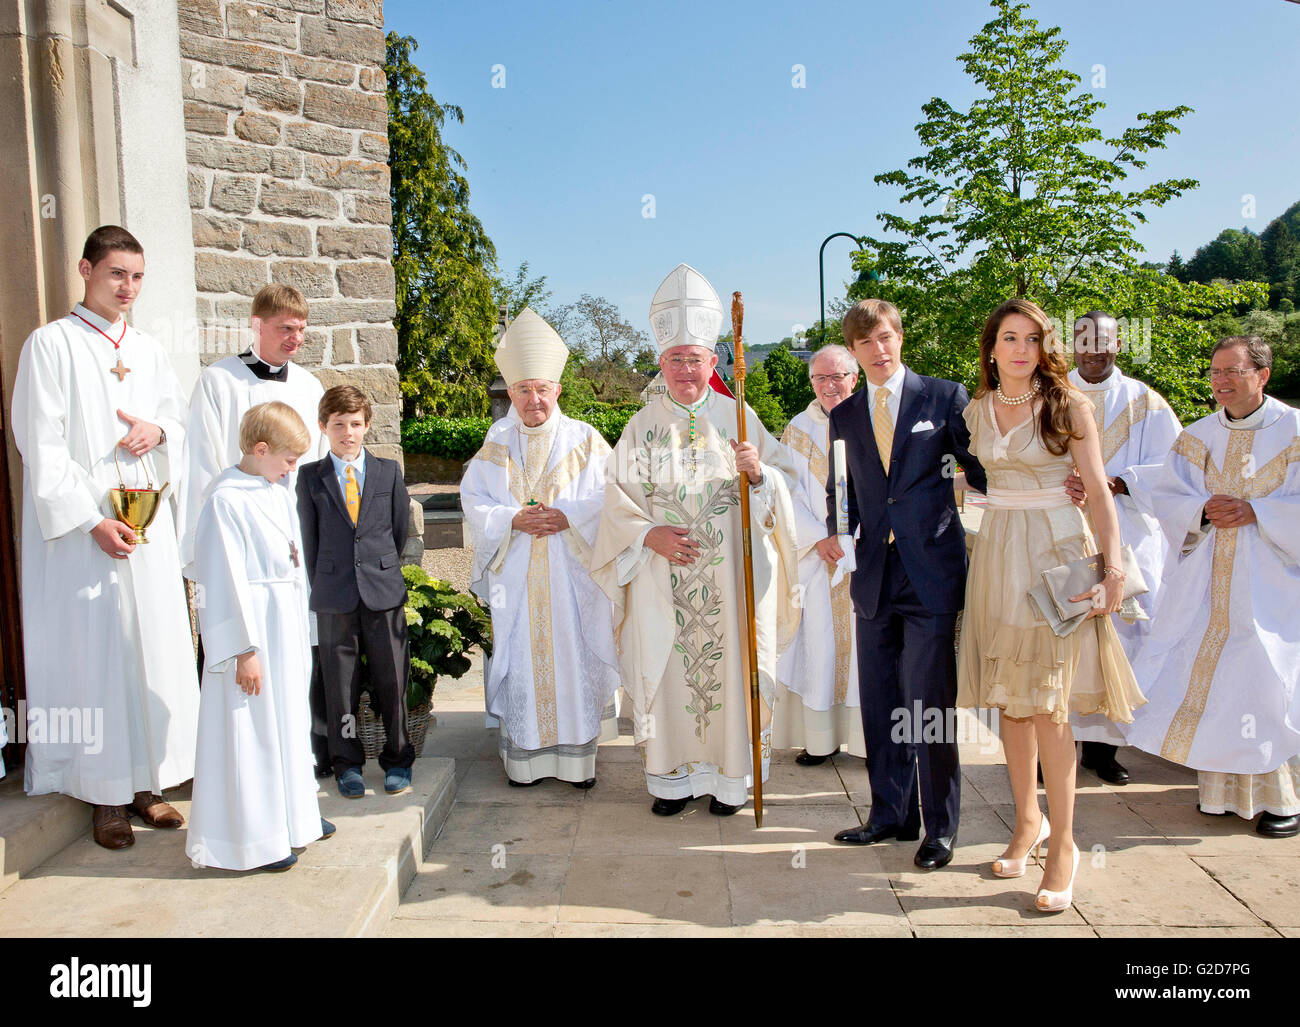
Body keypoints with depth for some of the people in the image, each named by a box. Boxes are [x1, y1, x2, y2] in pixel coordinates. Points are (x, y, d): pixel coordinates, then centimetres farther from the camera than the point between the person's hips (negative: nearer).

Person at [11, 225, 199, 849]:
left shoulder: (148, 351, 13)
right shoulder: (51, 345, -4)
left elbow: (180, 419, 21)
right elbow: (43, 446, -9)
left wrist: (158, 430, -4)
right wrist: (91, 520, -17)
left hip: (148, 526, 5)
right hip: (83, 531, -5)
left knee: (153, 650, 7)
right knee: (95, 655, -2)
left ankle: (145, 782, 19)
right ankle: (105, 796, 9)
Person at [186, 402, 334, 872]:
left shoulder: (281, 496, 10)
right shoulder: (227, 500, -15)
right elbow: (225, 580, -18)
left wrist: (302, 633, 16)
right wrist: (244, 649, -18)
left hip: (288, 626, 9)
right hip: (253, 629, -9)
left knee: (289, 720, 17)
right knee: (251, 730, 0)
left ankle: (292, 814, 32)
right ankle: (254, 837, 10)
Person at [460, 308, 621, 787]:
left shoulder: (585, 441, 3)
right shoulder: (496, 446, 8)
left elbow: (609, 498, -2)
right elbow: (474, 503, 4)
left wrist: (567, 517, -18)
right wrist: (514, 521, -14)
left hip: (572, 573, -1)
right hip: (515, 578, 2)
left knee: (574, 657, 1)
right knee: (521, 661, 4)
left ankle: (578, 755, 13)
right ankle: (524, 757, 16)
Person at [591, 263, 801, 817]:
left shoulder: (737, 417, 4)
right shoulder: (643, 425, 7)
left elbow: (784, 483, 2)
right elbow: (618, 497, 6)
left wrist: (758, 472, -19)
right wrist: (649, 533, -11)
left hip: (731, 576, -1)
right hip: (664, 577, 1)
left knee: (730, 667, 3)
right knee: (667, 669, 4)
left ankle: (730, 776, 18)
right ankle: (673, 776, 19)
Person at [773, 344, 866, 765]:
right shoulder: (799, 431, 6)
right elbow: (790, 496, 0)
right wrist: (821, 539, -11)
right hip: (816, 556, 1)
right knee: (818, 642, 2)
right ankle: (821, 737, 11)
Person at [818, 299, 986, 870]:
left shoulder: (944, 398, 2)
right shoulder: (844, 417, 13)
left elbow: (980, 469, 1)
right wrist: (834, 532, 2)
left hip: (932, 572, -4)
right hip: (874, 577, 5)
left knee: (929, 704, -3)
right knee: (879, 703, 11)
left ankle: (940, 828, 13)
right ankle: (891, 814, 27)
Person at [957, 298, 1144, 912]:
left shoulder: (1068, 405, -3)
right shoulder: (977, 410, 9)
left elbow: (1097, 488, -7)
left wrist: (1114, 568, -15)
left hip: (1056, 550, -4)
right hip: (997, 551, 4)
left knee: (1047, 700, -7)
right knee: (1009, 696, 8)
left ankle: (1062, 844, 4)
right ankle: (1028, 821, 24)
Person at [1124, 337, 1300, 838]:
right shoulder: (1197, 436, 8)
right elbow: (1166, 498, 4)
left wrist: (1254, 510, -18)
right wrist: (1202, 510, -15)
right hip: (1205, 584, 4)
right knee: (1206, 677, 5)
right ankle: (1222, 785, 21)